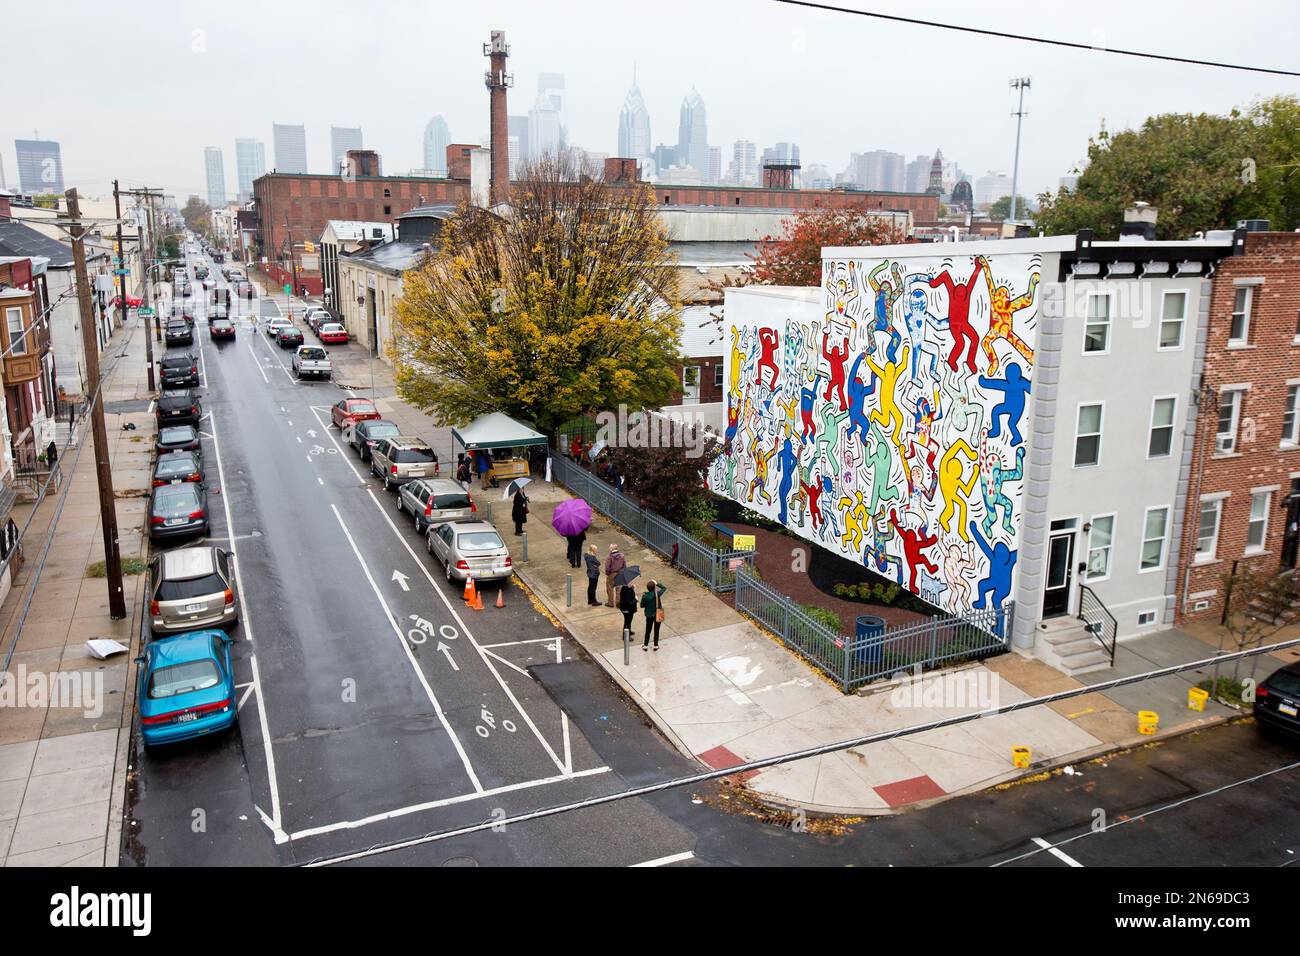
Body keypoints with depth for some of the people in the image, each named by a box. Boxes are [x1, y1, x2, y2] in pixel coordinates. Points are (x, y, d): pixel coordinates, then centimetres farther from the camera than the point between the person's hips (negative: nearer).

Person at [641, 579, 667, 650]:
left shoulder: (645, 596, -18)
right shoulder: (657, 594, -20)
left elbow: (642, 606, -7)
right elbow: (664, 588, -2)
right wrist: (657, 584, 0)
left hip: (649, 615, 0)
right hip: (657, 615, 0)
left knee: (648, 630, 16)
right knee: (656, 630, 14)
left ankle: (646, 646, 25)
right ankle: (656, 646, 26)